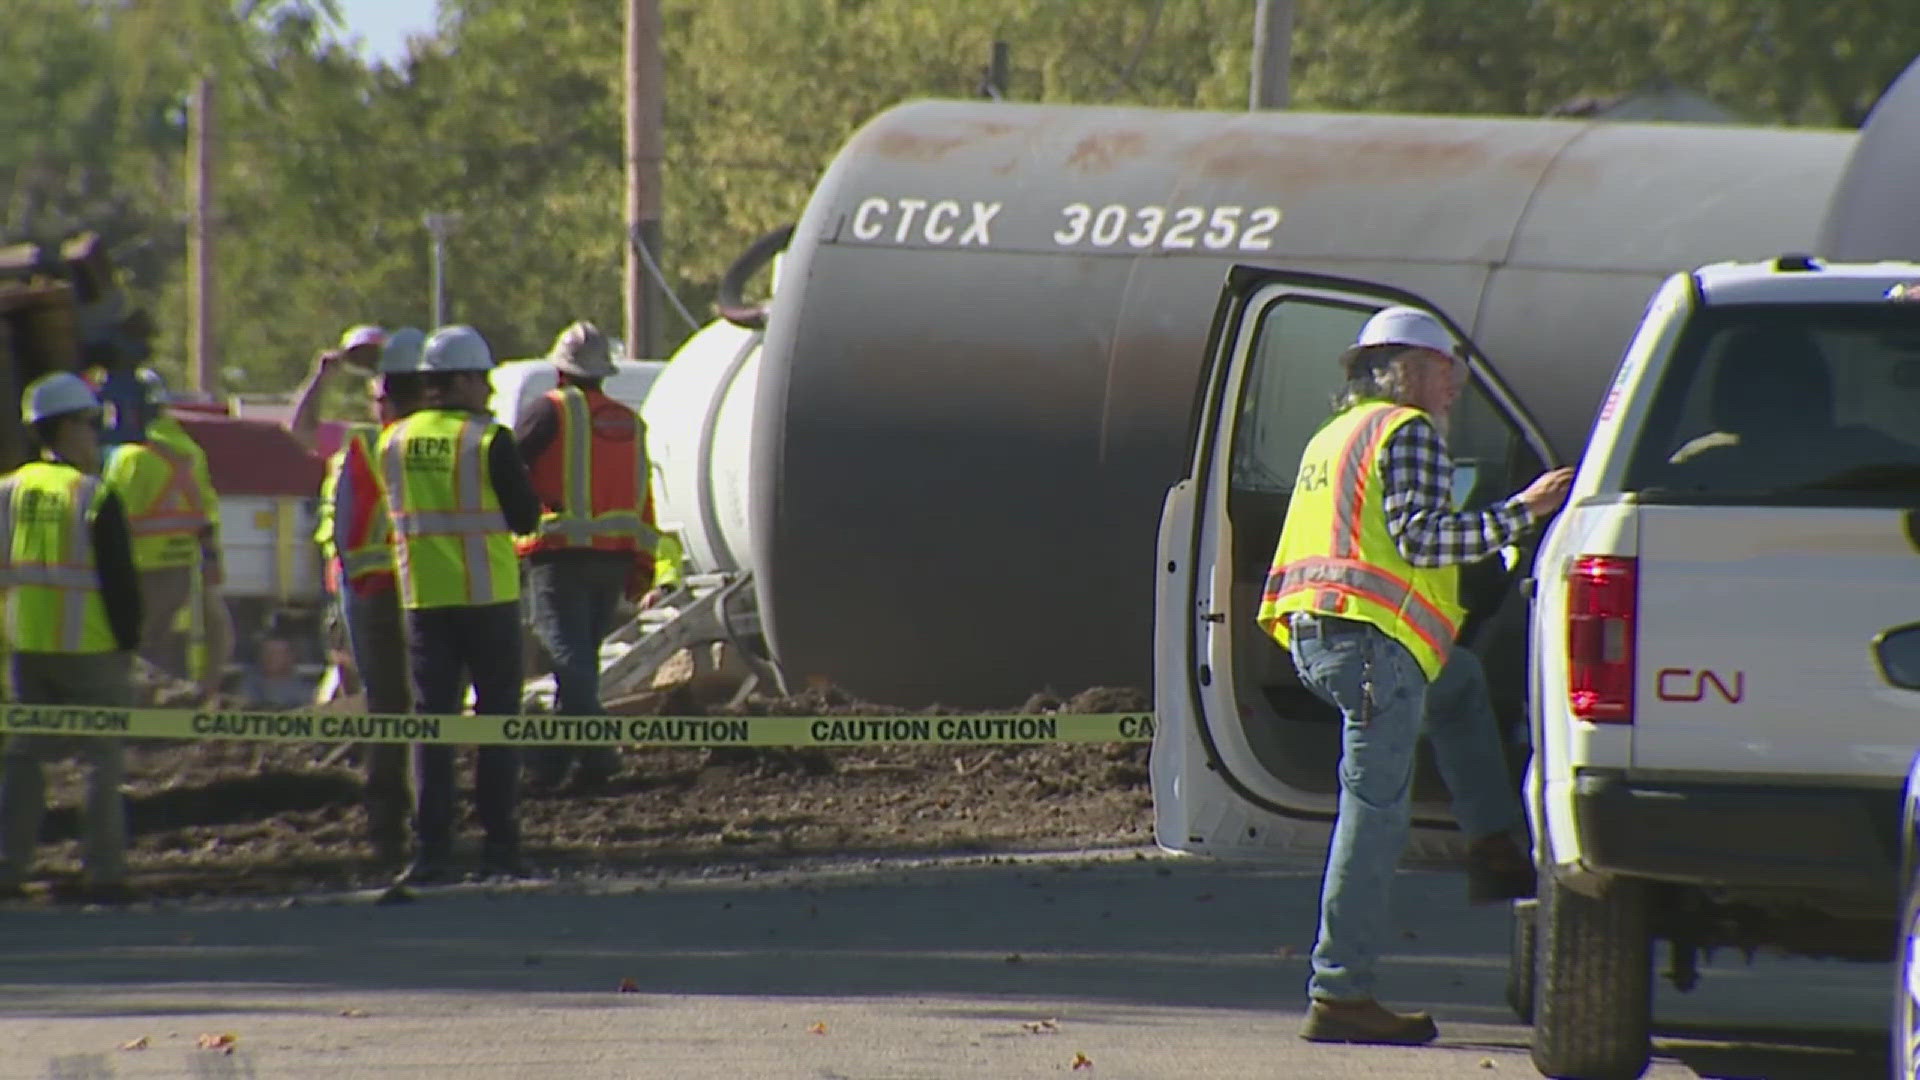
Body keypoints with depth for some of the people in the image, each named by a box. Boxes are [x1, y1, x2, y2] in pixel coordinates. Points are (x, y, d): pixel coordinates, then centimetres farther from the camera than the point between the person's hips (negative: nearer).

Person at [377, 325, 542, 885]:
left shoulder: (394, 442, 4)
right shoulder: (488, 441, -11)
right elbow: (526, 515, -7)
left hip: (424, 598, 4)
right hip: (488, 596, -4)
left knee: (431, 718, 5)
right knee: (498, 716, 5)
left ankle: (431, 849, -2)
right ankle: (499, 843, 3)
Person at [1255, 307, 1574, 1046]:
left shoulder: (1335, 435, 25)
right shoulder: (1408, 432, -4)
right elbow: (1421, 538, -17)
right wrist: (1520, 513, -14)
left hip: (1312, 632, 10)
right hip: (1373, 635, -10)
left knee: (1461, 683, 33)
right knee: (1375, 811, -8)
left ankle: (1493, 849, 21)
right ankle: (1340, 996, -11)